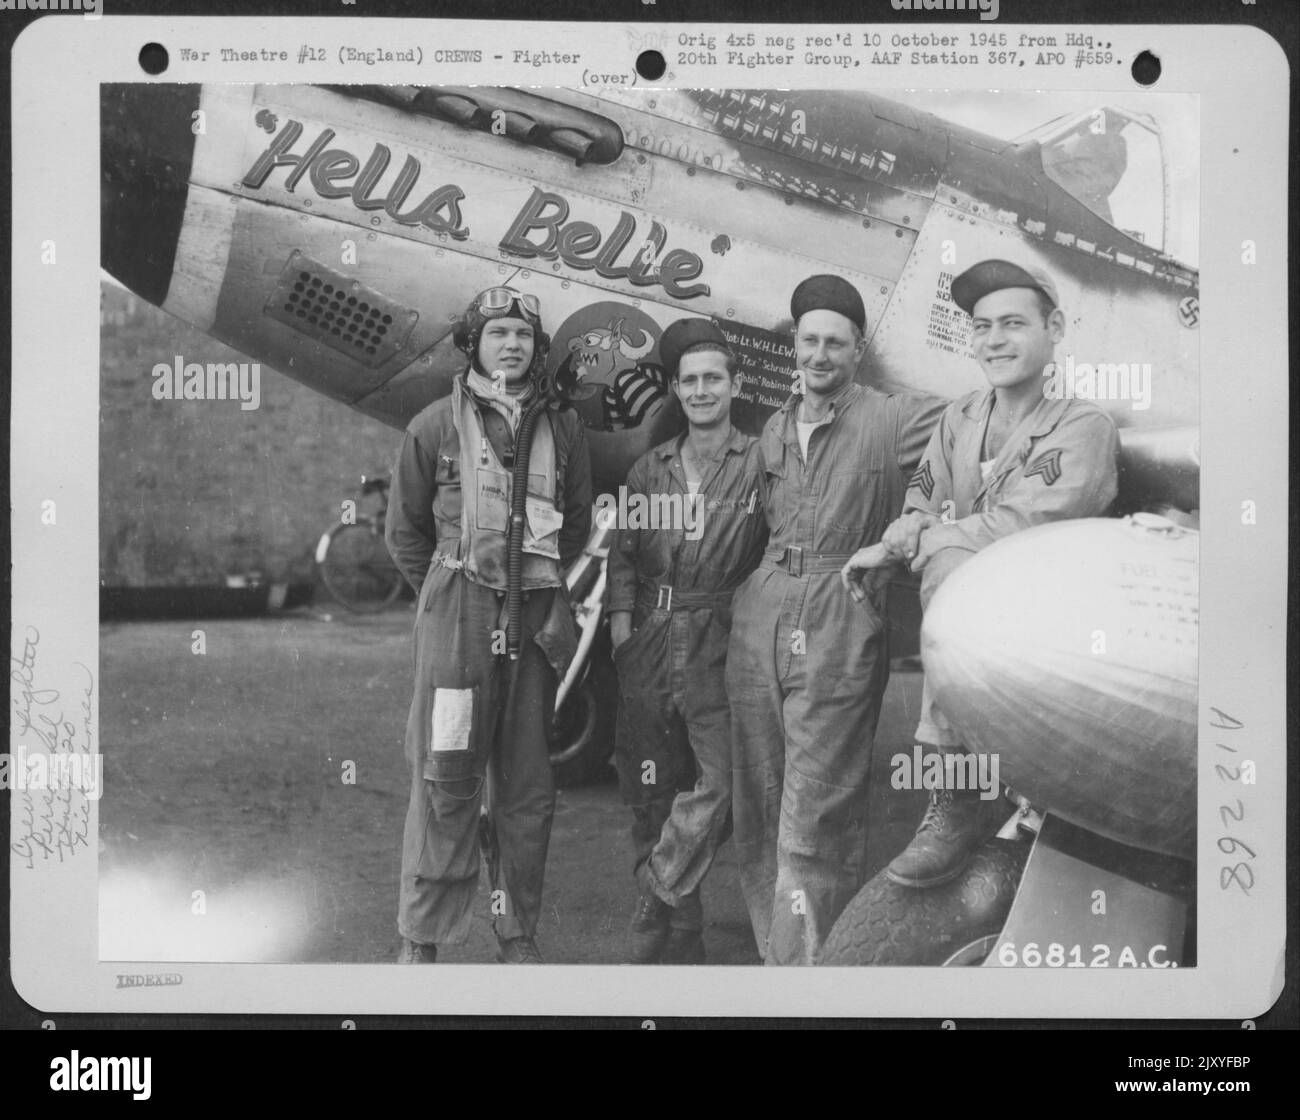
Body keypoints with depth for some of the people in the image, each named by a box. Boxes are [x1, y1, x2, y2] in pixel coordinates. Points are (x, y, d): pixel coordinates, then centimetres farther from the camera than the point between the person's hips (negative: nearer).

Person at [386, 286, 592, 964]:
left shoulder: (562, 427, 9)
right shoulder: (436, 425, 1)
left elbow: (577, 523, 18)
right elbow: (405, 532, 8)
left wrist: (544, 589, 12)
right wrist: (451, 595, 6)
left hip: (537, 617, 3)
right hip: (456, 615, -3)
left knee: (526, 787, 8)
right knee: (446, 780, -4)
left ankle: (517, 934, 19)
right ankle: (420, 940, 6)